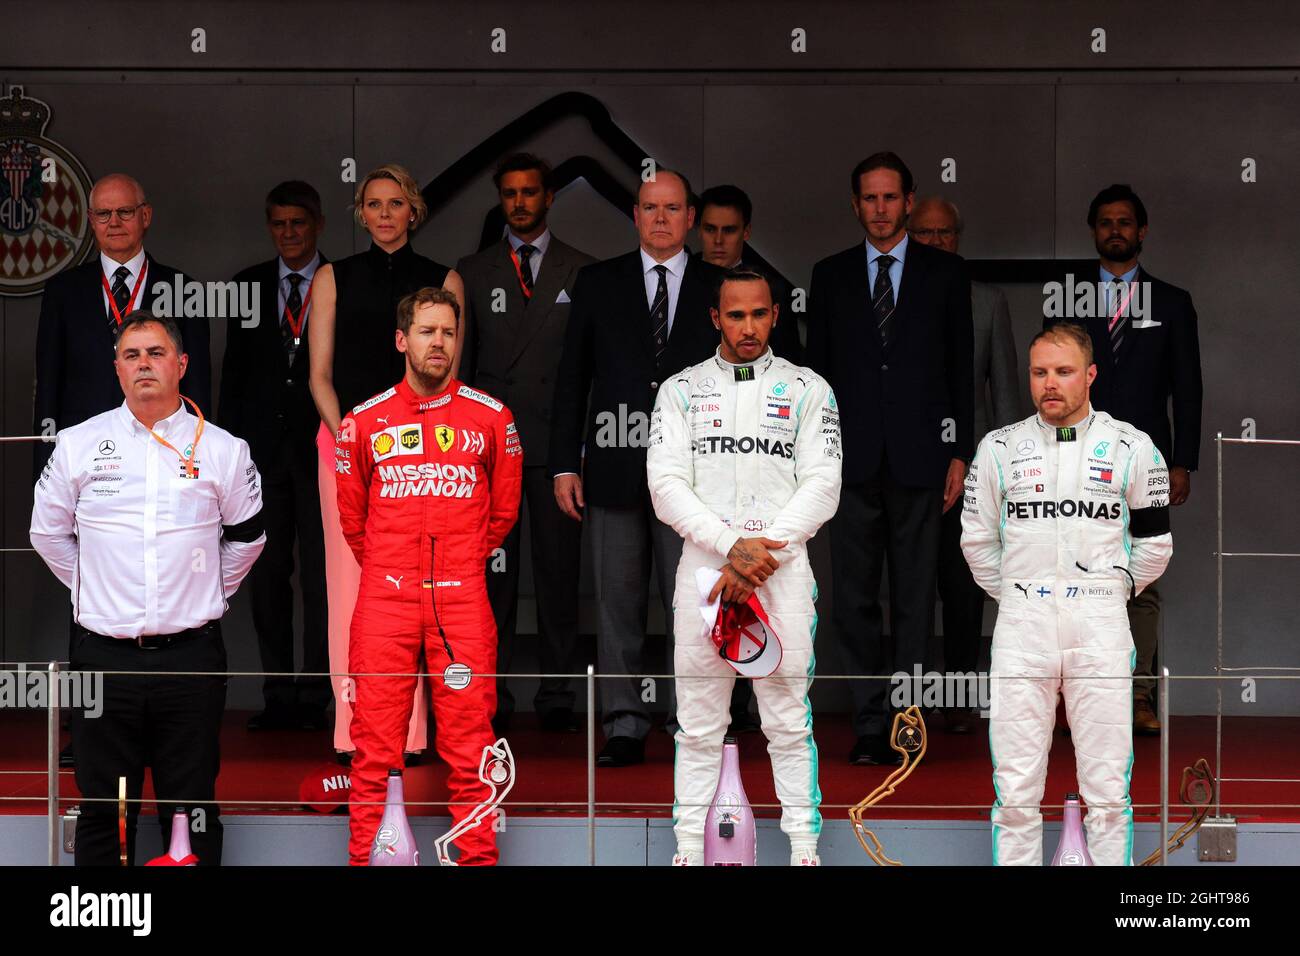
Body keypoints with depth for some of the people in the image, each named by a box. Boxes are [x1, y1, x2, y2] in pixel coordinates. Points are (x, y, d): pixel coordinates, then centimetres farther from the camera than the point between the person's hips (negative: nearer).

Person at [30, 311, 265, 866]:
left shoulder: (223, 450, 3)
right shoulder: (79, 446, 3)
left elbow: (246, 537, 16)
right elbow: (48, 532, 14)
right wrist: (89, 588, 11)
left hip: (191, 654, 0)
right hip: (102, 654, 1)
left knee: (192, 810, 6)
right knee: (103, 808, 7)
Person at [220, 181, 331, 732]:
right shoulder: (249, 285, 10)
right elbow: (235, 369, 11)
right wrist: (229, 444, 5)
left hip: (324, 450, -3)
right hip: (263, 448, 3)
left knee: (321, 577, -2)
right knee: (267, 575, 4)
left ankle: (315, 698, 4)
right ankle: (279, 696, 11)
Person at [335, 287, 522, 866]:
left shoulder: (491, 418, 7)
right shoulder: (364, 422, 8)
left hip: (462, 600, 0)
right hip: (384, 599, 0)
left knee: (469, 750, 0)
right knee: (375, 749, 0)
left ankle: (477, 857, 7)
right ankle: (366, 856, 6)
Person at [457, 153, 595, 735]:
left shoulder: (583, 272, 8)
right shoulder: (471, 273, 12)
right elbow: (458, 364, 11)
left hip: (557, 443, -1)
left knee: (559, 569, 0)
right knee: (493, 573, 1)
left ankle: (556, 696, 8)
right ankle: (492, 696, 8)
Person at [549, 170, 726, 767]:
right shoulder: (598, 284, 8)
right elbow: (572, 377, 7)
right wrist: (564, 464, 1)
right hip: (616, 471, 1)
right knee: (617, 605, 3)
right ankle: (625, 729, 9)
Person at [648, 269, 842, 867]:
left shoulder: (808, 390, 7)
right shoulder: (681, 390, 8)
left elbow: (821, 488, -2)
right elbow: (666, 487, -2)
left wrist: (762, 553, -12)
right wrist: (732, 546, -14)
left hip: (783, 569, -1)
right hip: (703, 568, 1)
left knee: (789, 722, 1)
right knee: (698, 725, 4)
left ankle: (804, 848, 7)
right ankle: (689, 848, 11)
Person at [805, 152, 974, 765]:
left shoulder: (945, 273, 7)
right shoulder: (830, 276, 10)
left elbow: (961, 366, 6)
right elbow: (819, 367, 10)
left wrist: (959, 453, 0)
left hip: (919, 457, -1)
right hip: (853, 461, 1)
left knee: (915, 600, 2)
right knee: (855, 600, 0)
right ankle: (870, 725, 6)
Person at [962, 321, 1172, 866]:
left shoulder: (1132, 448, 3)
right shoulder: (1000, 448, 7)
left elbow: (1154, 544, 10)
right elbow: (978, 539, 15)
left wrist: (1112, 590, 11)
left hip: (1100, 630, -1)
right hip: (1020, 628, 1)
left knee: (1107, 789, 0)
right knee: (1015, 789, 1)